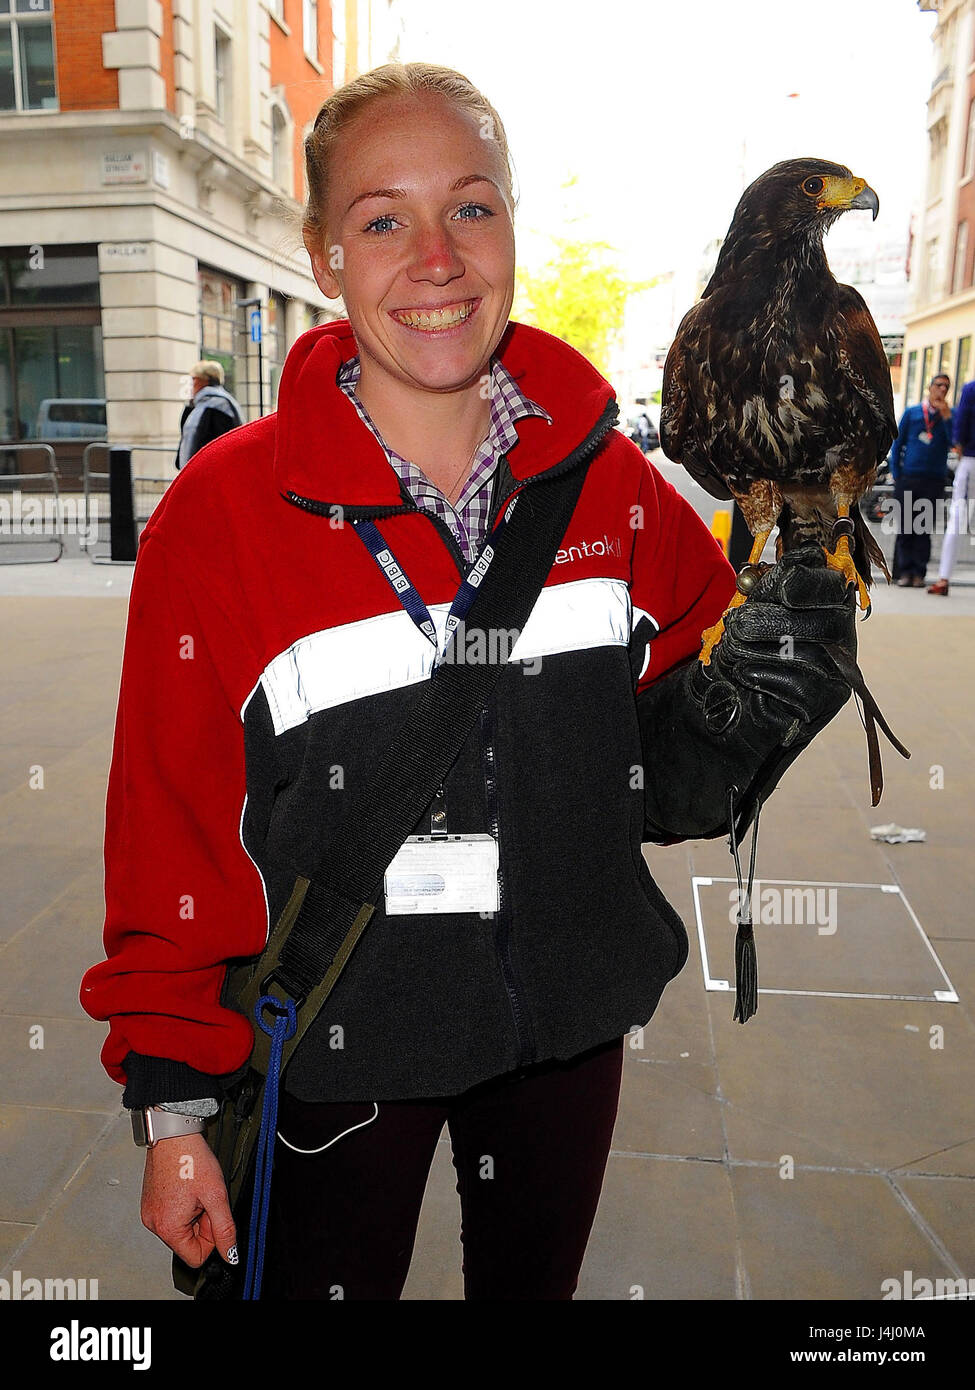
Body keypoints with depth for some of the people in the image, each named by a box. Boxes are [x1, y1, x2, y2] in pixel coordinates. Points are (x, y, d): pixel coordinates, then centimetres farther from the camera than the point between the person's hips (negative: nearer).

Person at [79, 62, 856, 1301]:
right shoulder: (220, 516, -16)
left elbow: (668, 778, 3)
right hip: (341, 1057, -2)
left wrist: (741, 711, -19)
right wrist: (174, 1106, -6)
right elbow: (172, 833, -10)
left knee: (534, 1278, 27)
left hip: (570, 1032, 3)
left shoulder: (612, 482, -8)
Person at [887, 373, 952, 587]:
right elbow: (897, 444, 11)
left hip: (934, 481, 0)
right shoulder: (911, 413, 10)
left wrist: (946, 416, -11)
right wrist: (896, 475, 3)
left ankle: (918, 573, 4)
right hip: (908, 479, 0)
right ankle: (904, 571, 5)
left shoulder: (949, 415, 9)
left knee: (924, 529, 0)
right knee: (904, 528, 0)